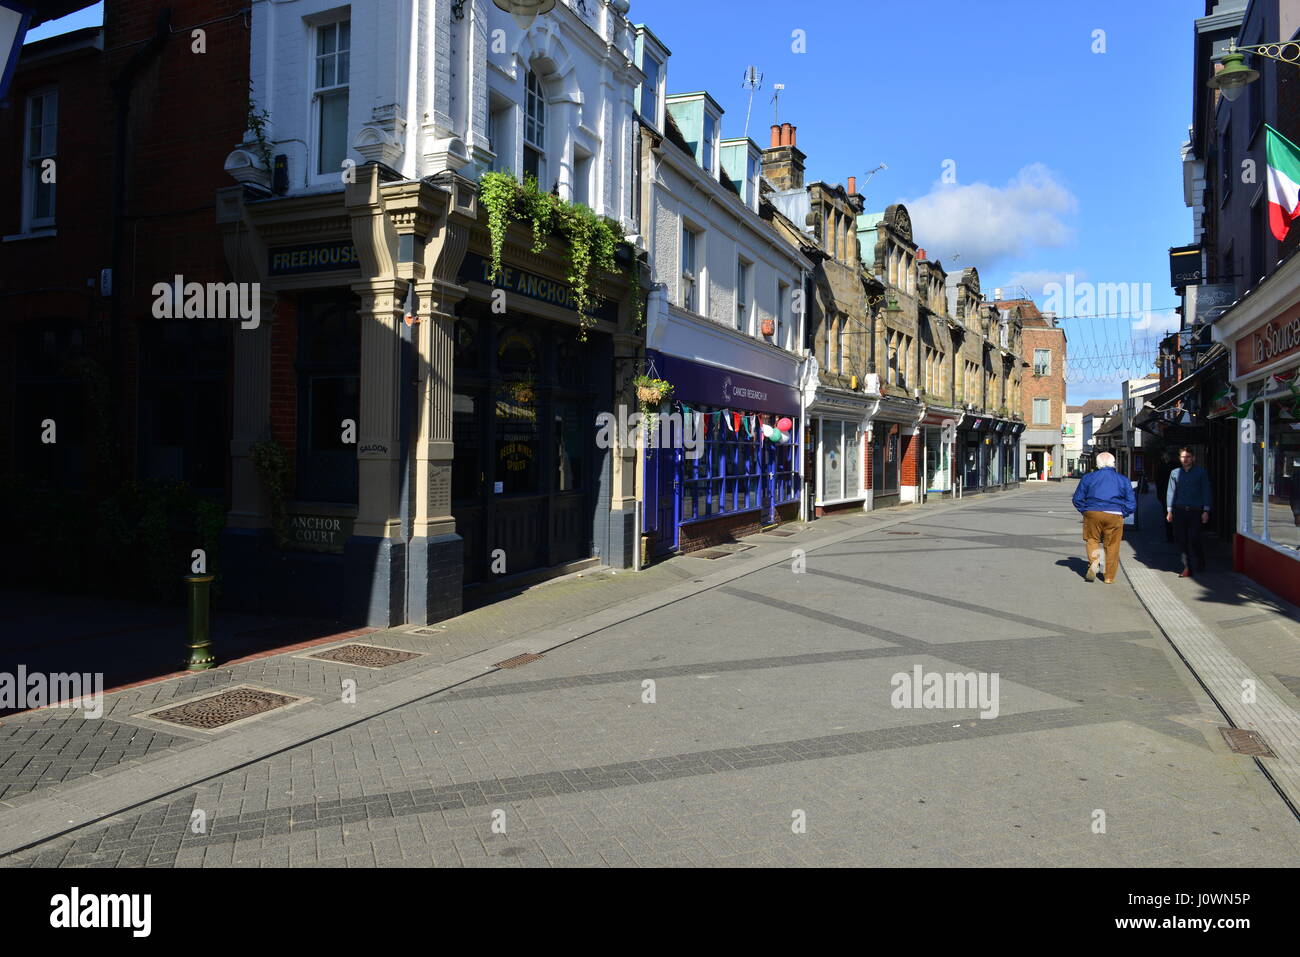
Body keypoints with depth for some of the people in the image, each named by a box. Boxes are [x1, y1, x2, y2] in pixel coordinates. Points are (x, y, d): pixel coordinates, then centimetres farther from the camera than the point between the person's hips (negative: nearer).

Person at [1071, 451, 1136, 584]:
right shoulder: (1123, 480, 7)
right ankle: (1109, 576, 14)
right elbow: (1132, 504, 5)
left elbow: (1077, 499, 4)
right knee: (1112, 546, 10)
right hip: (1115, 516, 1)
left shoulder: (1088, 478, 4)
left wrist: (1085, 512, 14)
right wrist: (1122, 514, 15)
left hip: (1092, 514, 0)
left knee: (1092, 539, 16)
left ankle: (1094, 561, -12)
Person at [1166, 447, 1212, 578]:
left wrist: (1206, 511, -4)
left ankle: (1201, 562, 20)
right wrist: (1169, 511, 4)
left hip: (1195, 511, -2)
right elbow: (1171, 492, 11)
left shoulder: (1201, 472, 6)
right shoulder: (1175, 473, 12)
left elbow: (1206, 492, 4)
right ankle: (1187, 568, 7)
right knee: (1182, 540, 0)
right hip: (1179, 510, 2)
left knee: (1194, 539, -9)